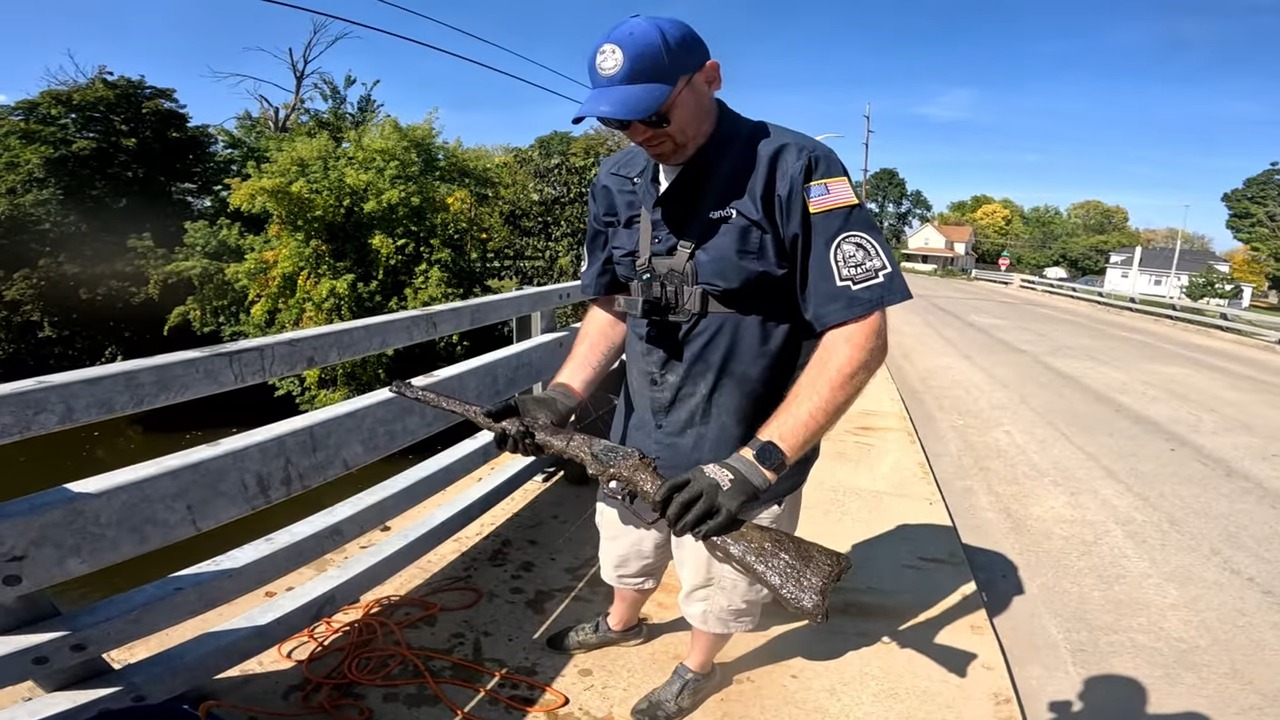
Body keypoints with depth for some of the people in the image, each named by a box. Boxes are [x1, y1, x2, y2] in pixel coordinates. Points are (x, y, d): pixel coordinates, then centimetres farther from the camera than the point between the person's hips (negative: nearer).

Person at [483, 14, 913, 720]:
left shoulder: (793, 170, -21)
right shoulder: (616, 182, -2)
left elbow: (860, 335, -23)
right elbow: (612, 304, 7)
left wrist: (757, 463, -29)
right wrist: (562, 396, -9)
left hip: (741, 452, -5)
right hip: (637, 436, 5)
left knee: (719, 589, 19)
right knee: (626, 553, 27)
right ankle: (622, 623, 59)